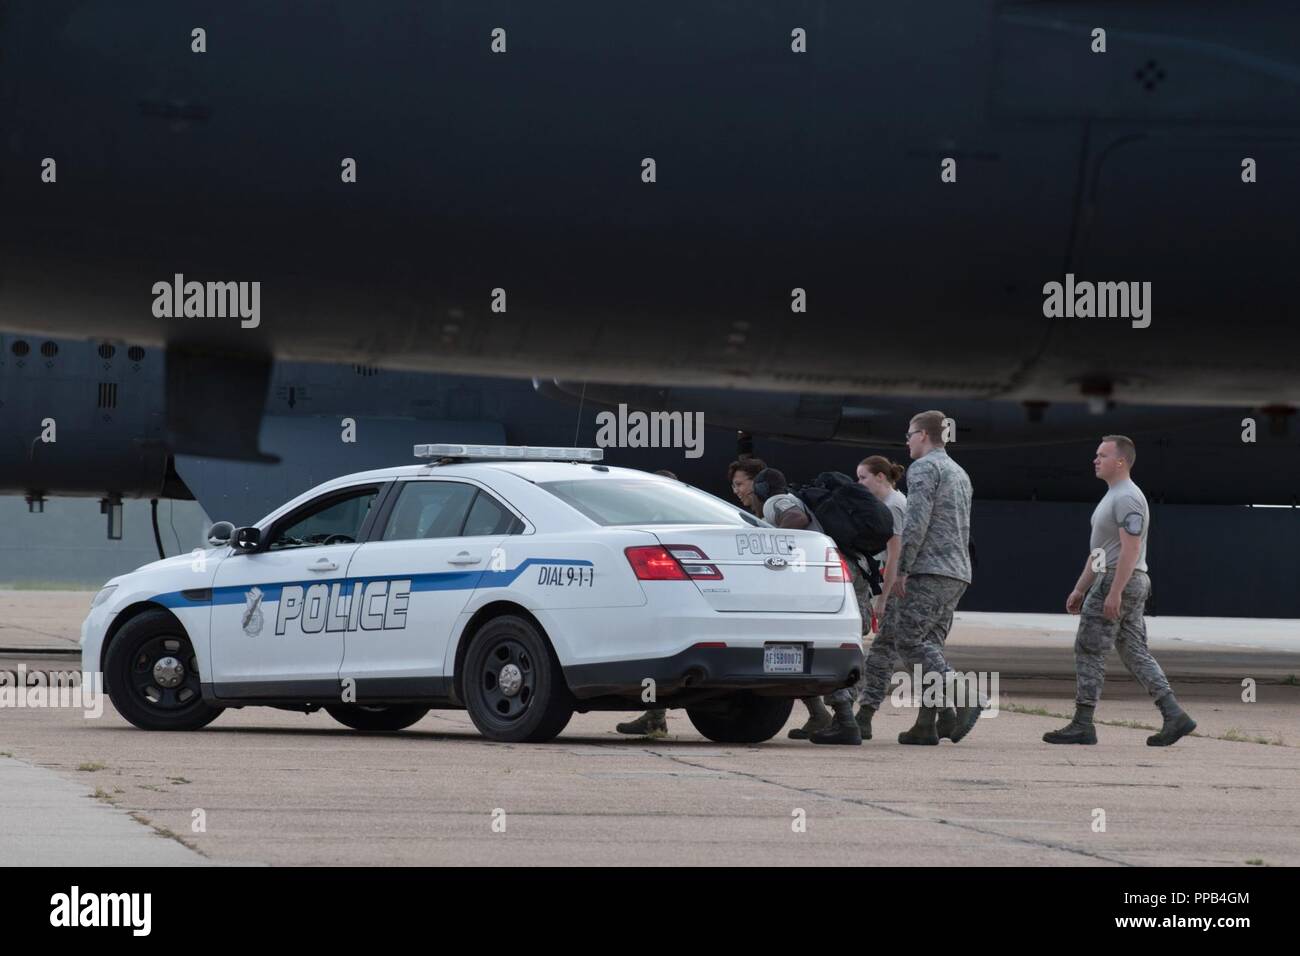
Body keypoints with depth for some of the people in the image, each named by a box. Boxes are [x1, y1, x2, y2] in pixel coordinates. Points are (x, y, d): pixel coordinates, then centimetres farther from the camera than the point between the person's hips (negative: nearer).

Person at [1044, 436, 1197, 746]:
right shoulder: (1112, 497, 20)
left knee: (1089, 651, -5)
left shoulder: (1127, 498, -14)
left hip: (1118, 581, -10)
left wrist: (1114, 592, -27)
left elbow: (1130, 549, -22)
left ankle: (1082, 725, -3)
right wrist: (1079, 588, 23)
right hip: (1132, 584, 10)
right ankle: (1174, 715, 1)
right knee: (1135, 653, 8)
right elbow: (1099, 550, 24)